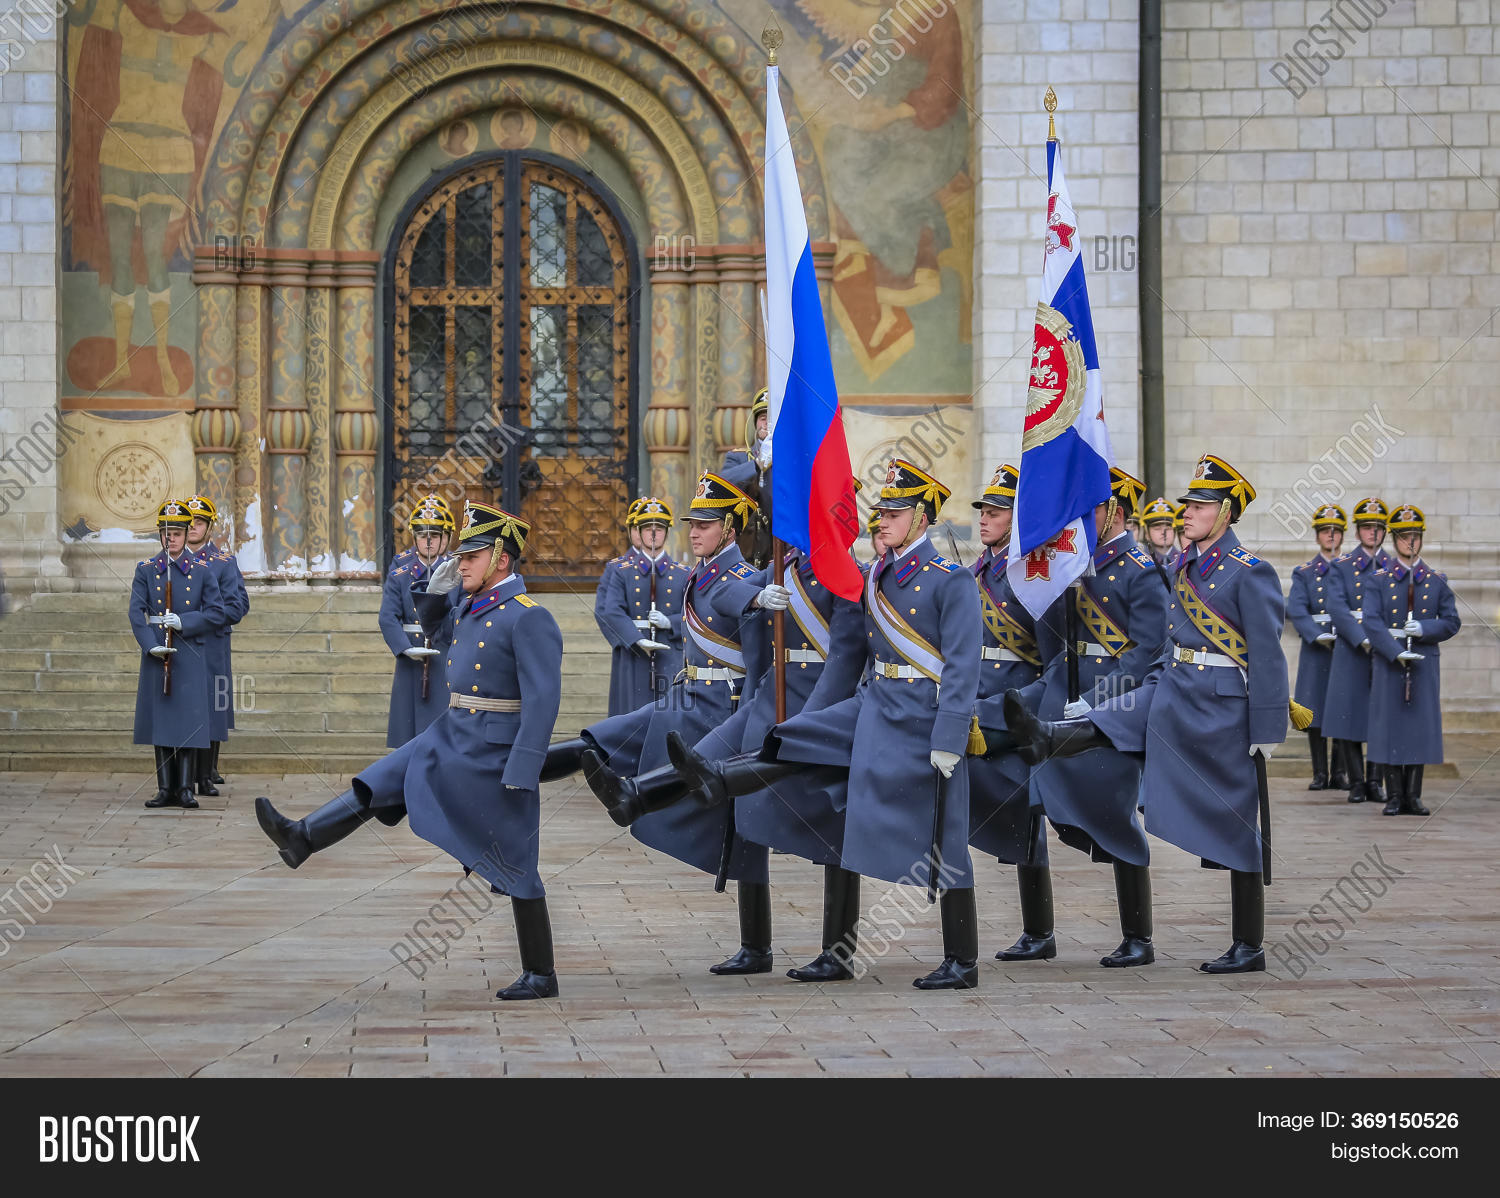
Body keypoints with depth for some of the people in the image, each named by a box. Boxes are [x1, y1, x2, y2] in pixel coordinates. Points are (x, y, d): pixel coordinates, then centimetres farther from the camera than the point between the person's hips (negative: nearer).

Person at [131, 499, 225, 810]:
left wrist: (185, 621, -13)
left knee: (189, 722, -3)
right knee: (159, 721, 2)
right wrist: (151, 645, -13)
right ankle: (166, 789, 7)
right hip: (157, 655, 1)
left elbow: (216, 612, 1)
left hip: (191, 657, -1)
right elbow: (136, 612, 0)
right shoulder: (146, 571, 6)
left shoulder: (203, 571, 4)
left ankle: (186, 787, 1)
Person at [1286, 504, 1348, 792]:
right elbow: (1296, 609, -2)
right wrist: (1318, 635, -15)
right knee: (1315, 713, -1)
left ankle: (1339, 773, 6)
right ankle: (1320, 773, 5)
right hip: (1315, 649, 0)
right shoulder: (1304, 573, 10)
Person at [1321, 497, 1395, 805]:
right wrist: (1362, 639, -17)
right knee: (1349, 718, -2)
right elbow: (1337, 608, -5)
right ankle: (1356, 782, 6)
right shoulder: (1341, 567, 7)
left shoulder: (1397, 568, 10)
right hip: (1351, 652, -1)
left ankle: (1374, 781, 9)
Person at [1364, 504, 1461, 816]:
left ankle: (1413, 796, 7)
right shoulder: (1380, 580, 3)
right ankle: (1394, 796, 4)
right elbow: (1371, 622, -7)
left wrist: (1423, 629, -13)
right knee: (1389, 727, -2)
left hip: (1425, 664, 1)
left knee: (1421, 728, 1)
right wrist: (1397, 652, -18)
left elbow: (1451, 623, 6)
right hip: (1388, 662, -1)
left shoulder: (1437, 581, 8)